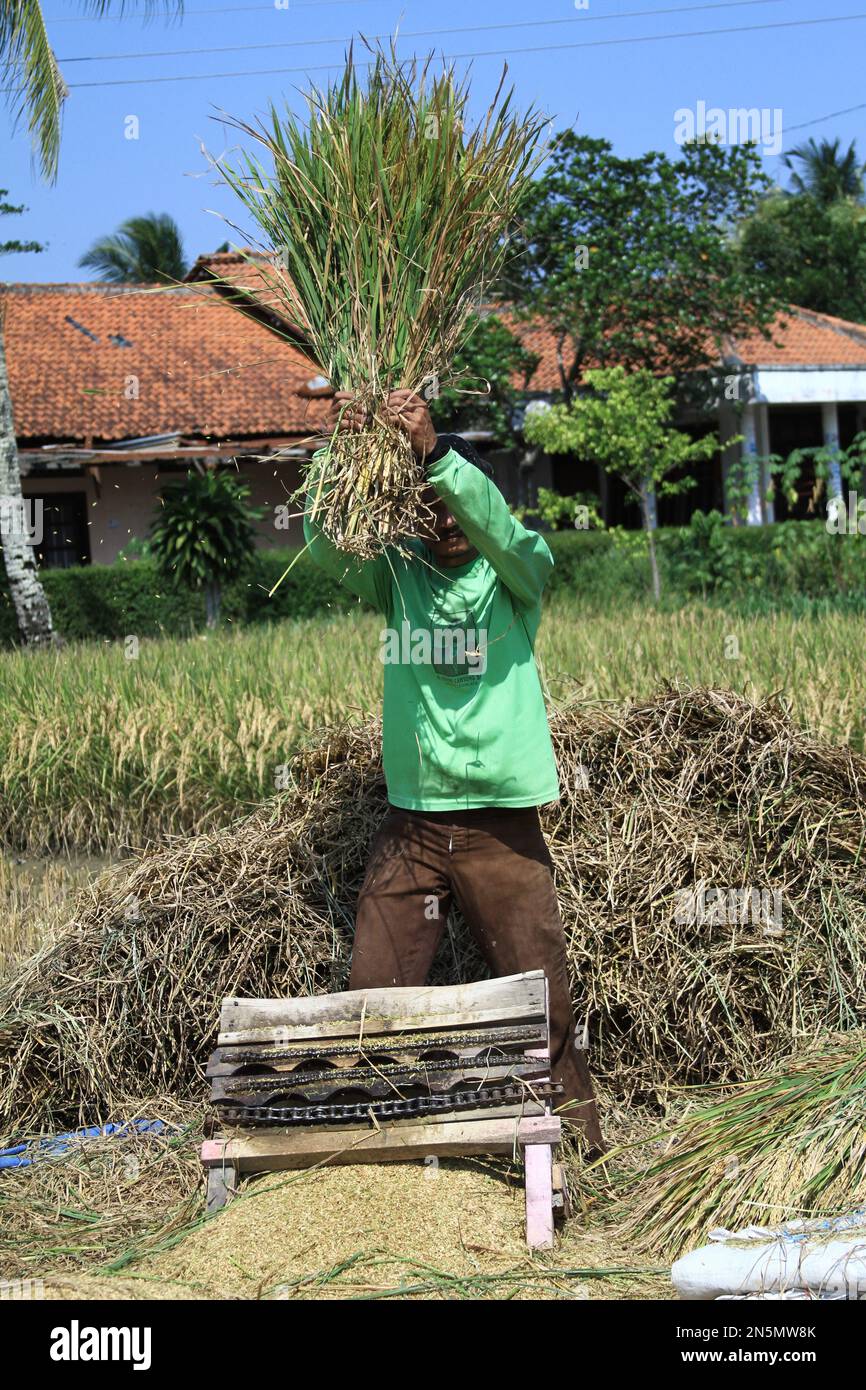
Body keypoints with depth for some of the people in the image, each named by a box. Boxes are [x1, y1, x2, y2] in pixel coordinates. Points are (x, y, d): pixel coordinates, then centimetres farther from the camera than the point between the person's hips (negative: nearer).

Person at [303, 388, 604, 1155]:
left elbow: (496, 524, -20)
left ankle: (575, 1118, 17)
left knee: (538, 983, 3)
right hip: (410, 823, 3)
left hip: (501, 822, -2)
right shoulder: (397, 574, 8)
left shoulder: (516, 572, 2)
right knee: (376, 985, 3)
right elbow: (329, 544, -10)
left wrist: (433, 448, -32)